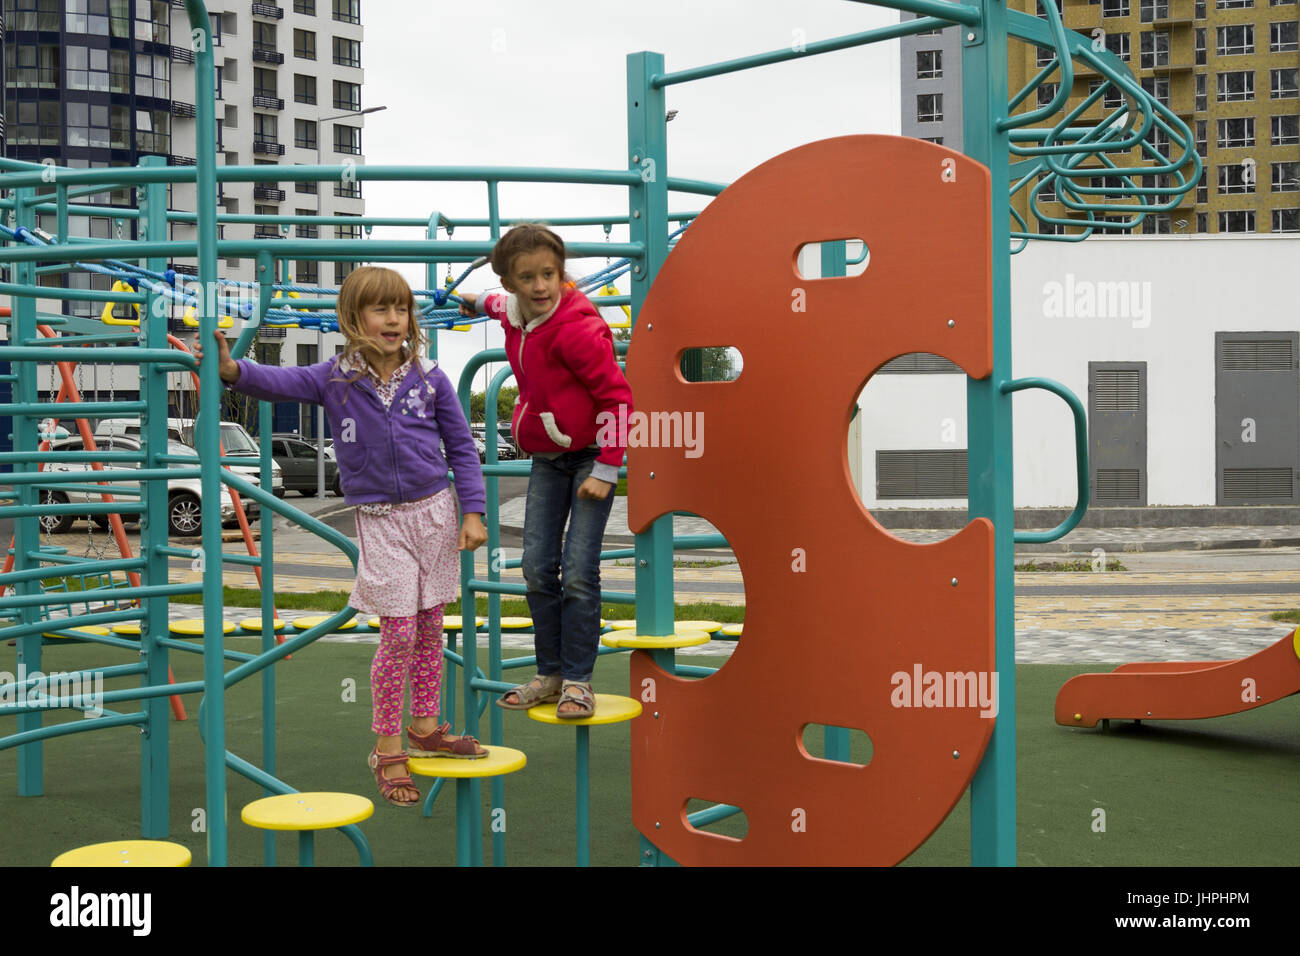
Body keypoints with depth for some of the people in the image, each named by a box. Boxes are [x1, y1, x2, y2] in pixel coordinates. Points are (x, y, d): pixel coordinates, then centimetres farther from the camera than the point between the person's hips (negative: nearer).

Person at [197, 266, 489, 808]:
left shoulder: (429, 378, -1)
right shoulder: (335, 379, -3)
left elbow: (461, 448, 4)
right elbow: (279, 383, -16)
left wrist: (473, 512, 0)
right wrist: (234, 371, -36)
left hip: (434, 511, 2)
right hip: (380, 520, -2)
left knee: (430, 628, 11)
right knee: (398, 635, -4)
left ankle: (424, 728, 28)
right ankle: (387, 748, 10)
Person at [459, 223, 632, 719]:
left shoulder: (576, 328, -24)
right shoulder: (513, 315, 1)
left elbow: (617, 396, -22)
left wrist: (605, 470, -21)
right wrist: (479, 302, 49)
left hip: (591, 457, -7)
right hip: (546, 459, 7)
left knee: (578, 572, -11)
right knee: (538, 568, 4)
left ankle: (578, 681, 0)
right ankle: (550, 673, 15)